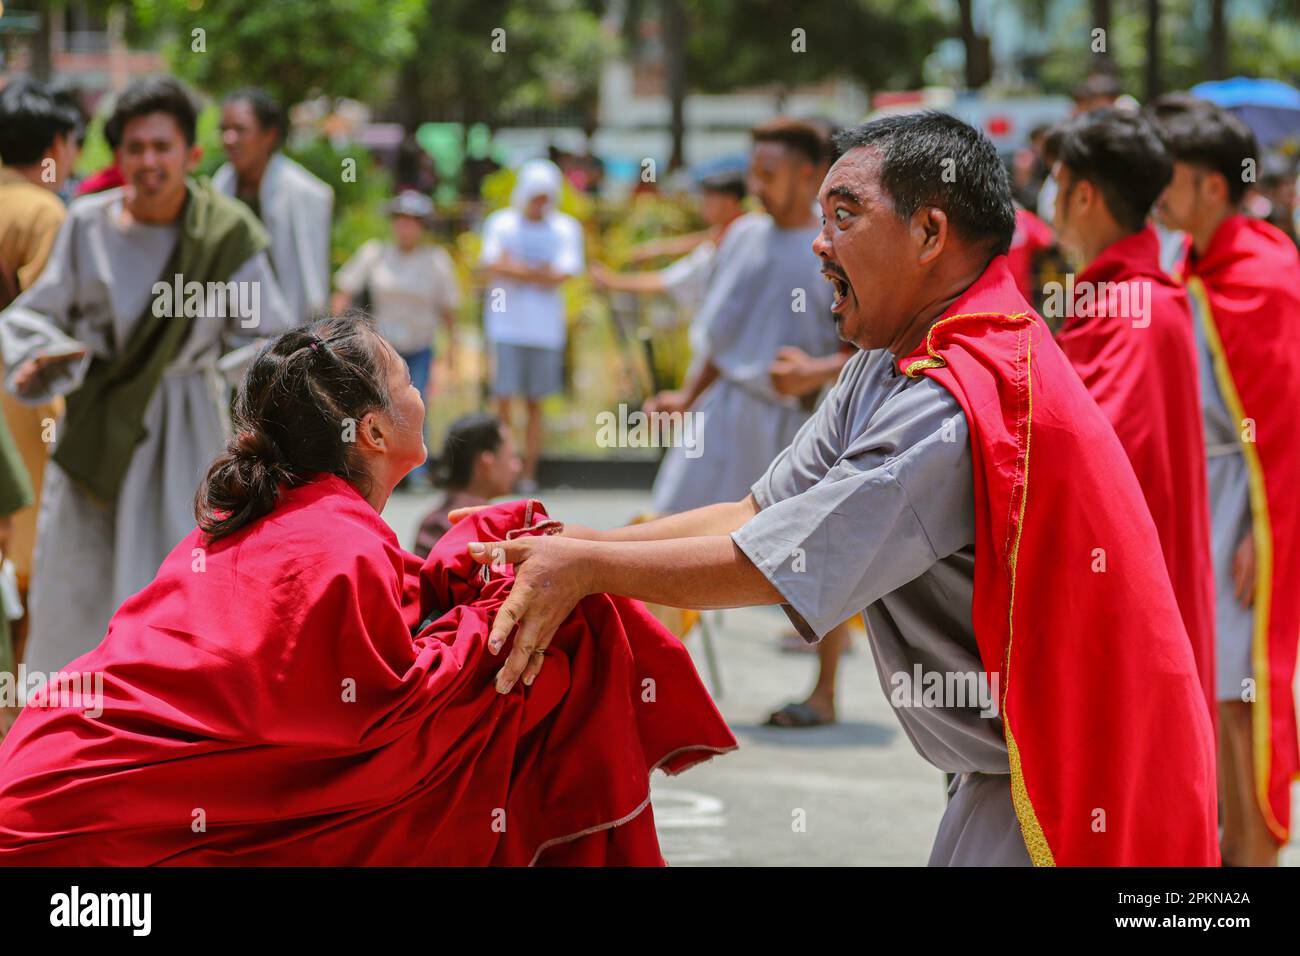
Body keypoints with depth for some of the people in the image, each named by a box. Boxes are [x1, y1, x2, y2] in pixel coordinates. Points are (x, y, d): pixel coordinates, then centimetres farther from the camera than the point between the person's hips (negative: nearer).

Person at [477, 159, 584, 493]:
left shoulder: (566, 228, 7)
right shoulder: (500, 224, 6)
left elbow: (562, 276, -6)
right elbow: (487, 269, -6)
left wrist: (513, 268, -4)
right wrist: (538, 272, -8)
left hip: (545, 327, 1)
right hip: (506, 325, -1)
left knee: (534, 403, 5)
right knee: (504, 400, -6)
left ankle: (529, 474, 9)